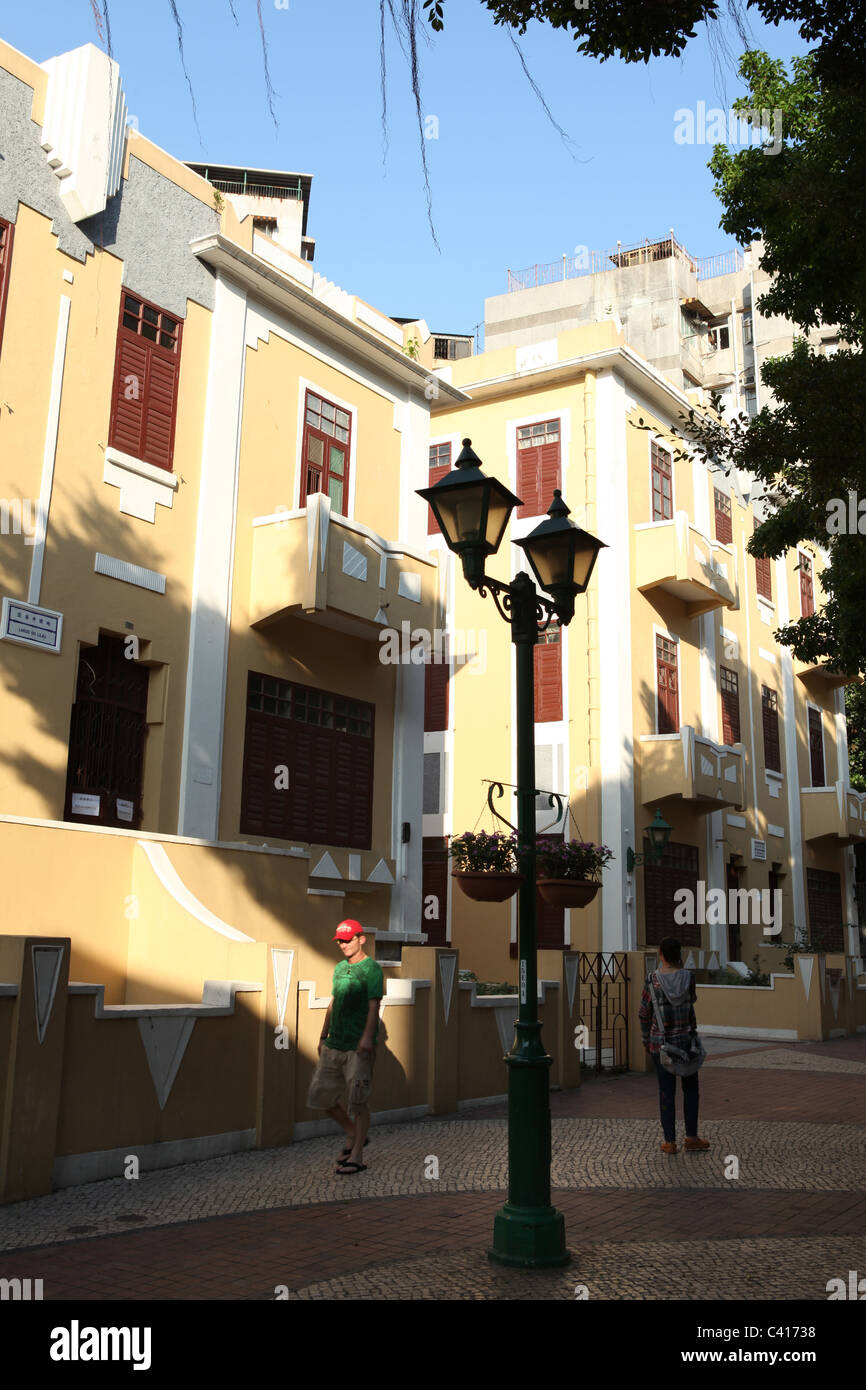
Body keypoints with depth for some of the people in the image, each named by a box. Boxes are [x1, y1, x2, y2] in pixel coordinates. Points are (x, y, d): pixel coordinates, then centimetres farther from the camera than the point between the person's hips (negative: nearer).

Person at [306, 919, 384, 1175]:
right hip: (333, 1046, 8)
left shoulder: (372, 969, -7)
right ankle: (353, 1135, 29)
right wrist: (323, 1036, 20)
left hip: (358, 1048, -8)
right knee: (320, 1096, 10)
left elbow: (373, 1007, -16)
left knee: (357, 1101, -5)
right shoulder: (340, 968, 15)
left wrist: (367, 1038, -28)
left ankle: (356, 1156, 6)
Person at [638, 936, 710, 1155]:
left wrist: (646, 1039, 8)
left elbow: (644, 1013, -7)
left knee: (666, 1091, 8)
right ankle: (691, 1138, 14)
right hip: (686, 1039, 1)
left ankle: (670, 1141, 11)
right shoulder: (688, 977, -9)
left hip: (660, 1042, -1)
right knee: (690, 1088, 15)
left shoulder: (653, 979, -13)